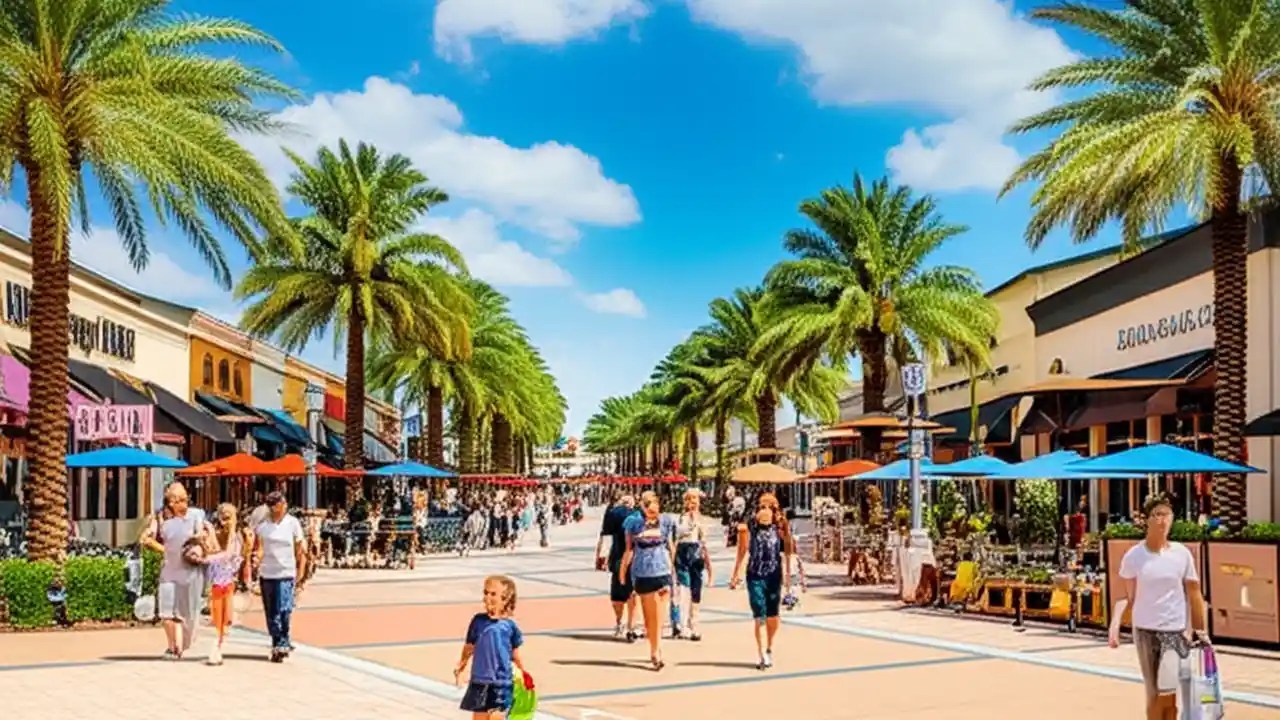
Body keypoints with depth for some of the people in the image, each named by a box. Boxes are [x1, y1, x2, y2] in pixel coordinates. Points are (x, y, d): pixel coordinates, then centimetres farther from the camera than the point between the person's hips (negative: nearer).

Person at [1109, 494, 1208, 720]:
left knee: (1167, 692, -12)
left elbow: (1194, 594, 5)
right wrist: (1115, 624, -11)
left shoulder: (1182, 554, -2)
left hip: (1174, 631, -1)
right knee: (1154, 695, 8)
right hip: (1144, 631, 1)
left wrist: (1200, 631, 6)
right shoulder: (1133, 556, -3)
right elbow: (1126, 597, 2)